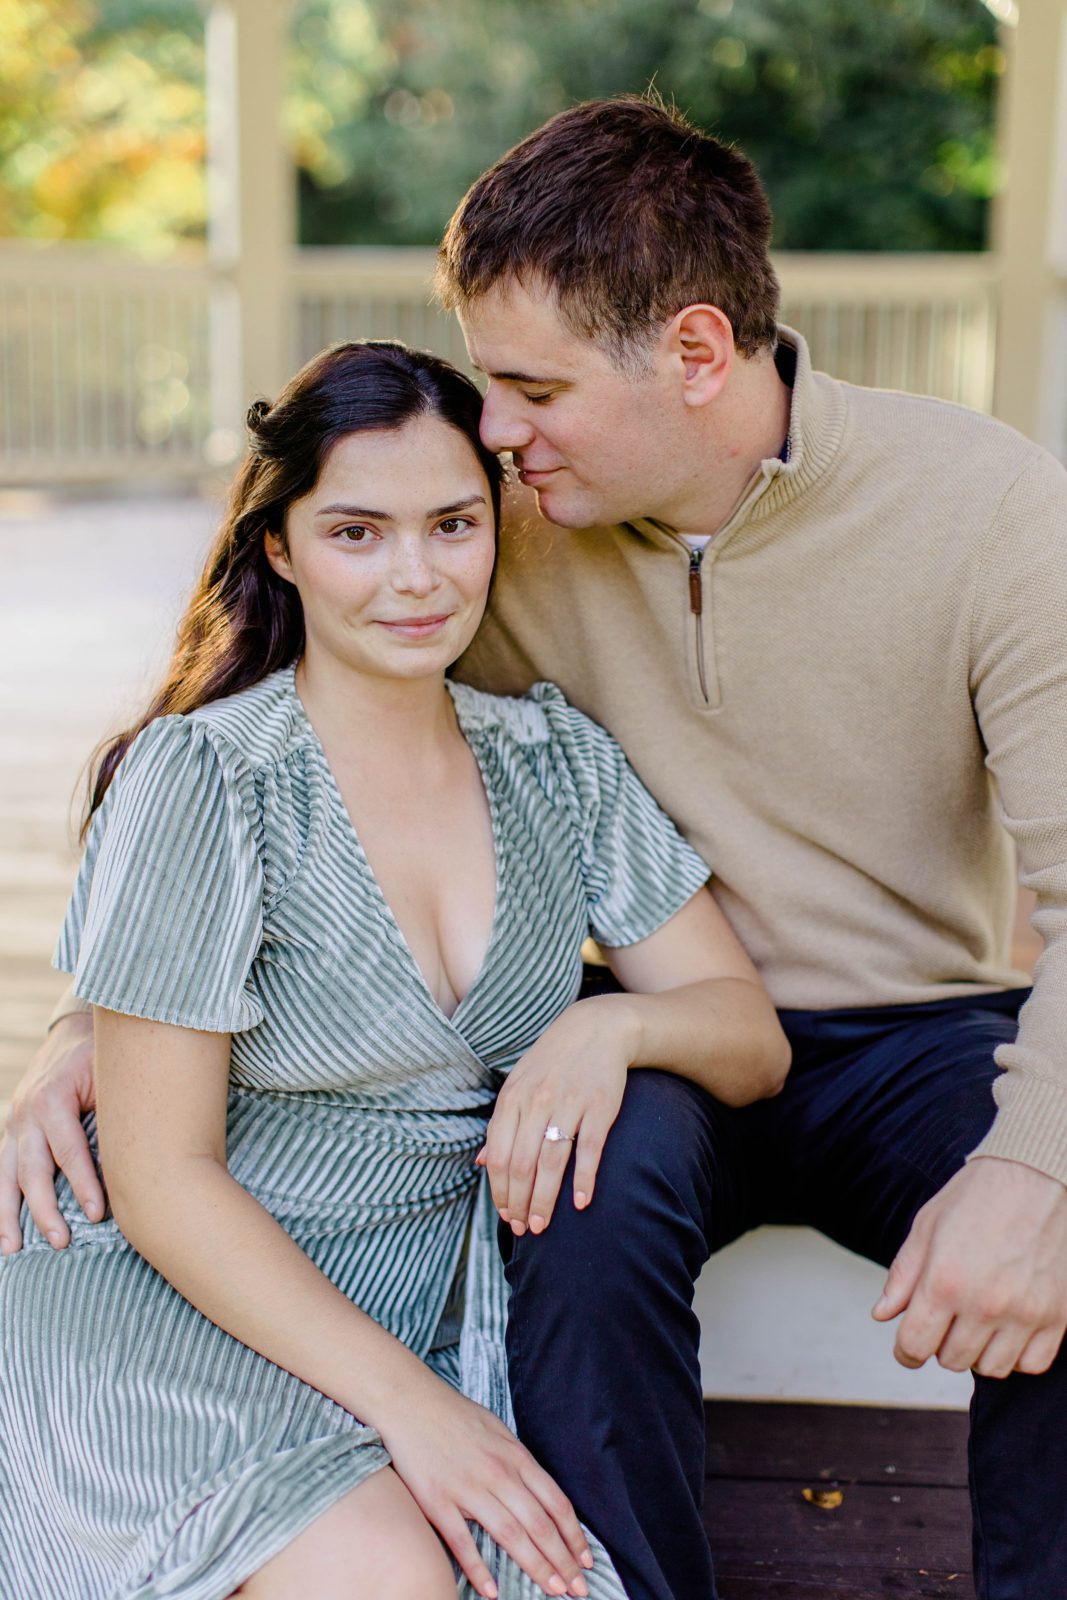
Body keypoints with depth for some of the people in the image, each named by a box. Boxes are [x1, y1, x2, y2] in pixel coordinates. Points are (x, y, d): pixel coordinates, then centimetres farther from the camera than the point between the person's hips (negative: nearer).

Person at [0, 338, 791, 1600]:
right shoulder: (202, 780, -13)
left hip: (445, 1295, 5)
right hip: (179, 1291, -4)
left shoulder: (554, 759, 3)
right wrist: (407, 1401, -21)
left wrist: (614, 1024, -19)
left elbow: (754, 1038, 4)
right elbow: (162, 1182, -13)